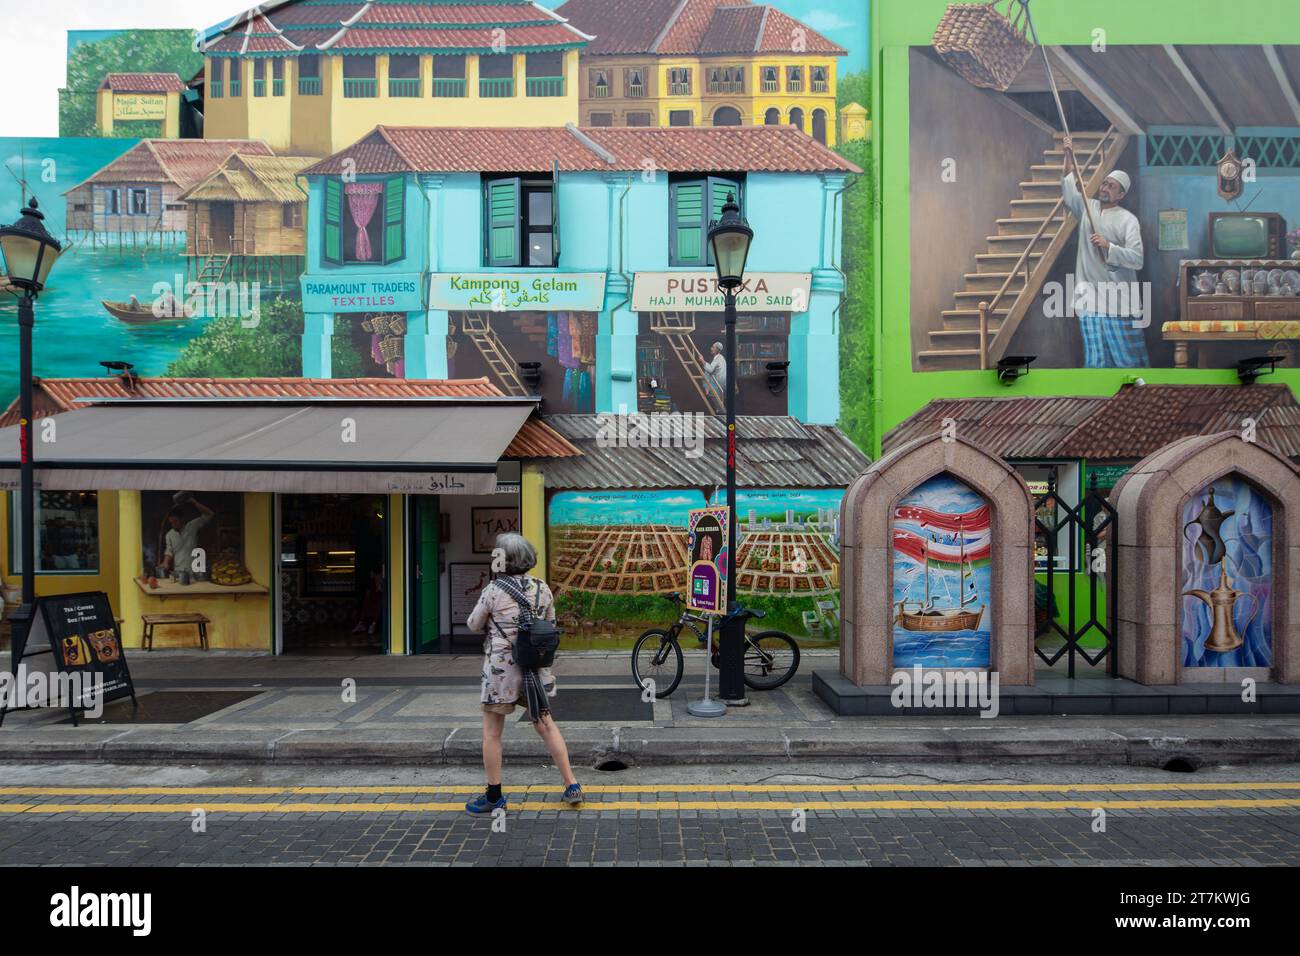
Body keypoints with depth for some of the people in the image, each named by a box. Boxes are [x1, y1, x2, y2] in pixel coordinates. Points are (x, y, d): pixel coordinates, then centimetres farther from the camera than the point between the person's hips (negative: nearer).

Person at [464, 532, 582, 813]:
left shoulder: (494, 590, -12)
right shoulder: (543, 589, 0)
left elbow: (474, 624, 1)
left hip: (501, 669, -5)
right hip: (535, 667, 5)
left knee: (492, 732, 9)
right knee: (546, 725, 15)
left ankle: (494, 797, 18)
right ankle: (572, 787, 17)